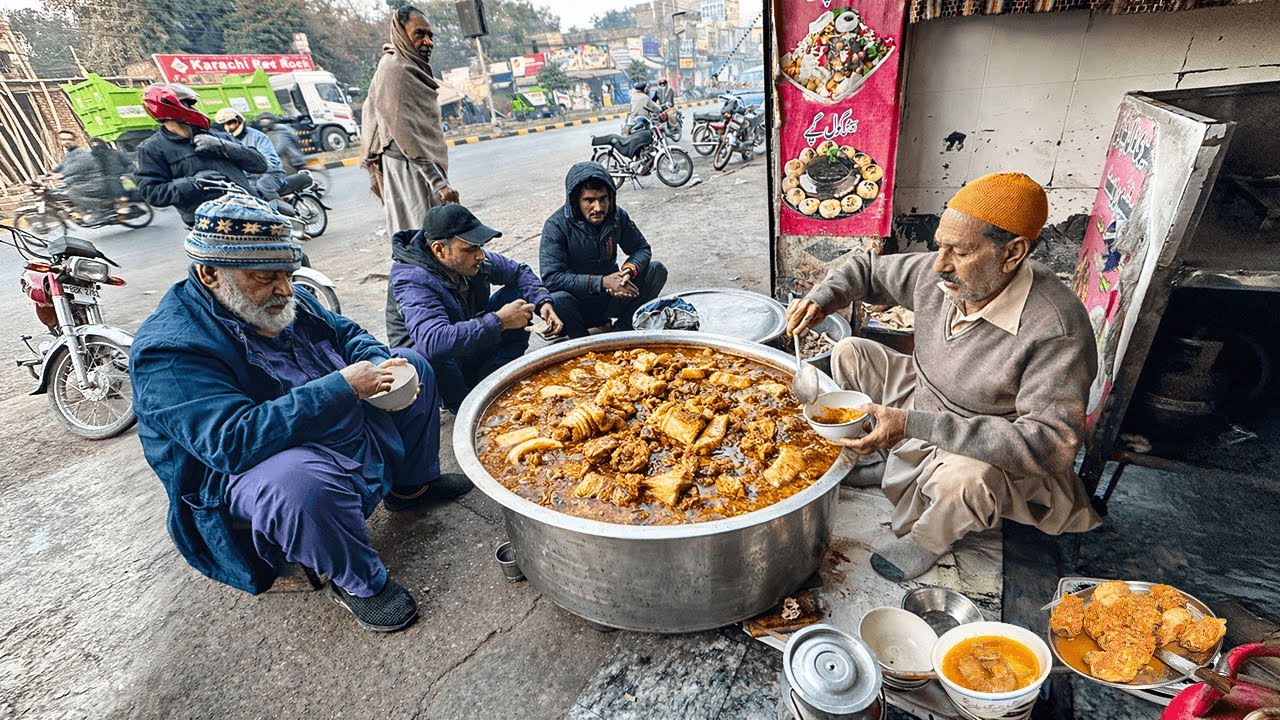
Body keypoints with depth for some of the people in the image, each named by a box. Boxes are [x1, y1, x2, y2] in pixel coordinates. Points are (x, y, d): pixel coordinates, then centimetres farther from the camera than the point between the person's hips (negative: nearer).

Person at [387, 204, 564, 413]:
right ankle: (465, 404, -9)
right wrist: (499, 321, -43)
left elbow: (519, 271, 4)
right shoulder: (412, 281, -31)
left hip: (472, 347, 7)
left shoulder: (471, 259, -11)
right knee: (432, 355, -41)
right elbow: (433, 342, -48)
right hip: (428, 364, -6)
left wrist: (543, 302, -15)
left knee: (518, 295, -4)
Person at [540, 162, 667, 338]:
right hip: (578, 306, -4)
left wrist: (629, 270, -20)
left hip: (611, 297, 4)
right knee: (557, 300, -37)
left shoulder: (617, 216, -5)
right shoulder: (556, 225, -18)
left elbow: (641, 248, 4)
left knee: (656, 270, -12)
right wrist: (601, 282, -31)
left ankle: (622, 330, -8)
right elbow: (551, 278, -25)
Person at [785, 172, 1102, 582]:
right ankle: (882, 458, 18)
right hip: (923, 412, 7)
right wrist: (822, 299, -20)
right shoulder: (935, 274, -16)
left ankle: (930, 538, -1)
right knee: (849, 354, 2)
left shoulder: (1057, 331, -34)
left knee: (963, 478, -40)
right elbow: (868, 270, 2)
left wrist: (914, 424, -44)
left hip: (996, 455, -6)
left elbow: (1051, 443, -38)